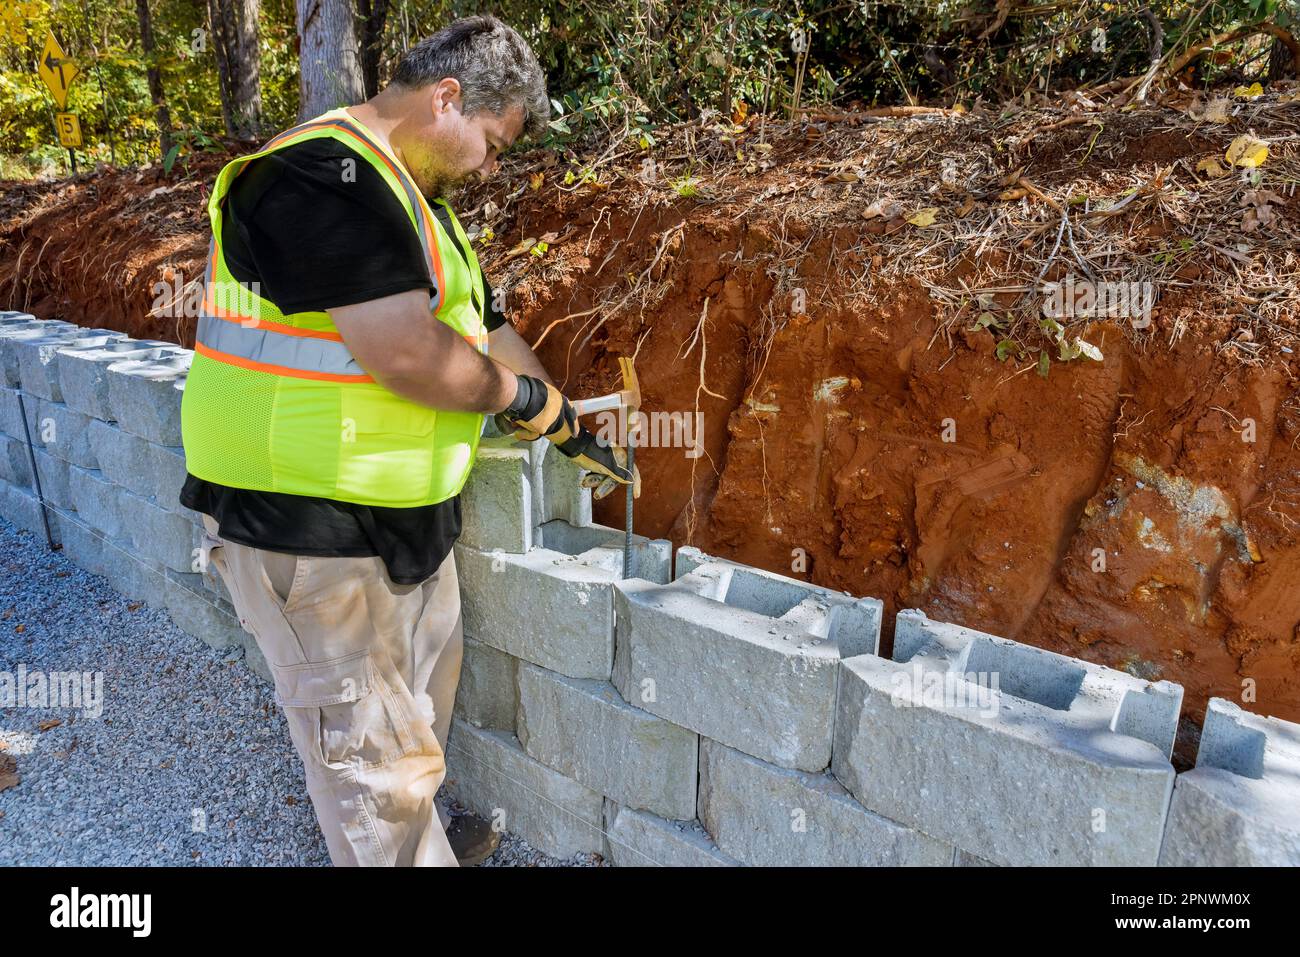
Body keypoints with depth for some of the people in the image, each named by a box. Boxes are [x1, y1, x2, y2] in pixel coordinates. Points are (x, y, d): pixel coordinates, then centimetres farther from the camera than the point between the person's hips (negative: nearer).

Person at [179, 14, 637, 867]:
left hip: (408, 511, 11)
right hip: (307, 527, -10)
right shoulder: (322, 174, -20)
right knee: (372, 748, 4)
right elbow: (407, 353, -30)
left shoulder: (415, 197, 14)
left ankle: (422, 831, 48)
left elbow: (488, 330, 19)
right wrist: (524, 397, -12)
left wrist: (573, 432, 17)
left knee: (425, 698, 25)